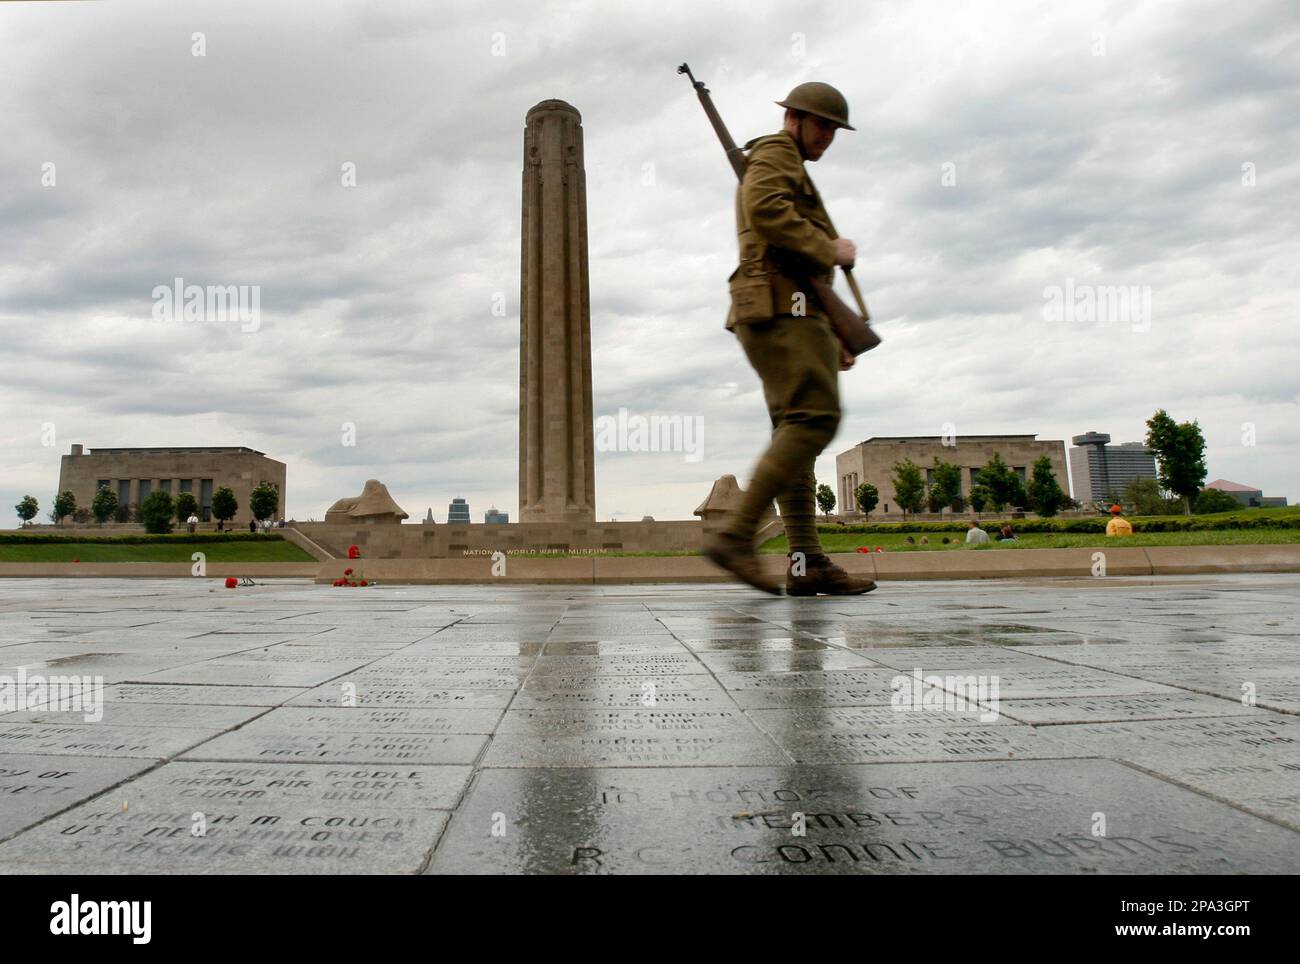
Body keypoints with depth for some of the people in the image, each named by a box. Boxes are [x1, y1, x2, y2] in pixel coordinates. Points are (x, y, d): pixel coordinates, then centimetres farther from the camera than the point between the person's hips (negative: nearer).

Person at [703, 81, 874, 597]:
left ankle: (807, 564, -5)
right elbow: (766, 210, -18)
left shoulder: (790, 179, 35)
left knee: (795, 432, 0)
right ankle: (736, 534, -26)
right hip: (781, 307, -10)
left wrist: (833, 336, 24)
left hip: (783, 316, 10)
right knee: (814, 419, -21)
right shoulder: (774, 153, 6)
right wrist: (828, 249, -9)